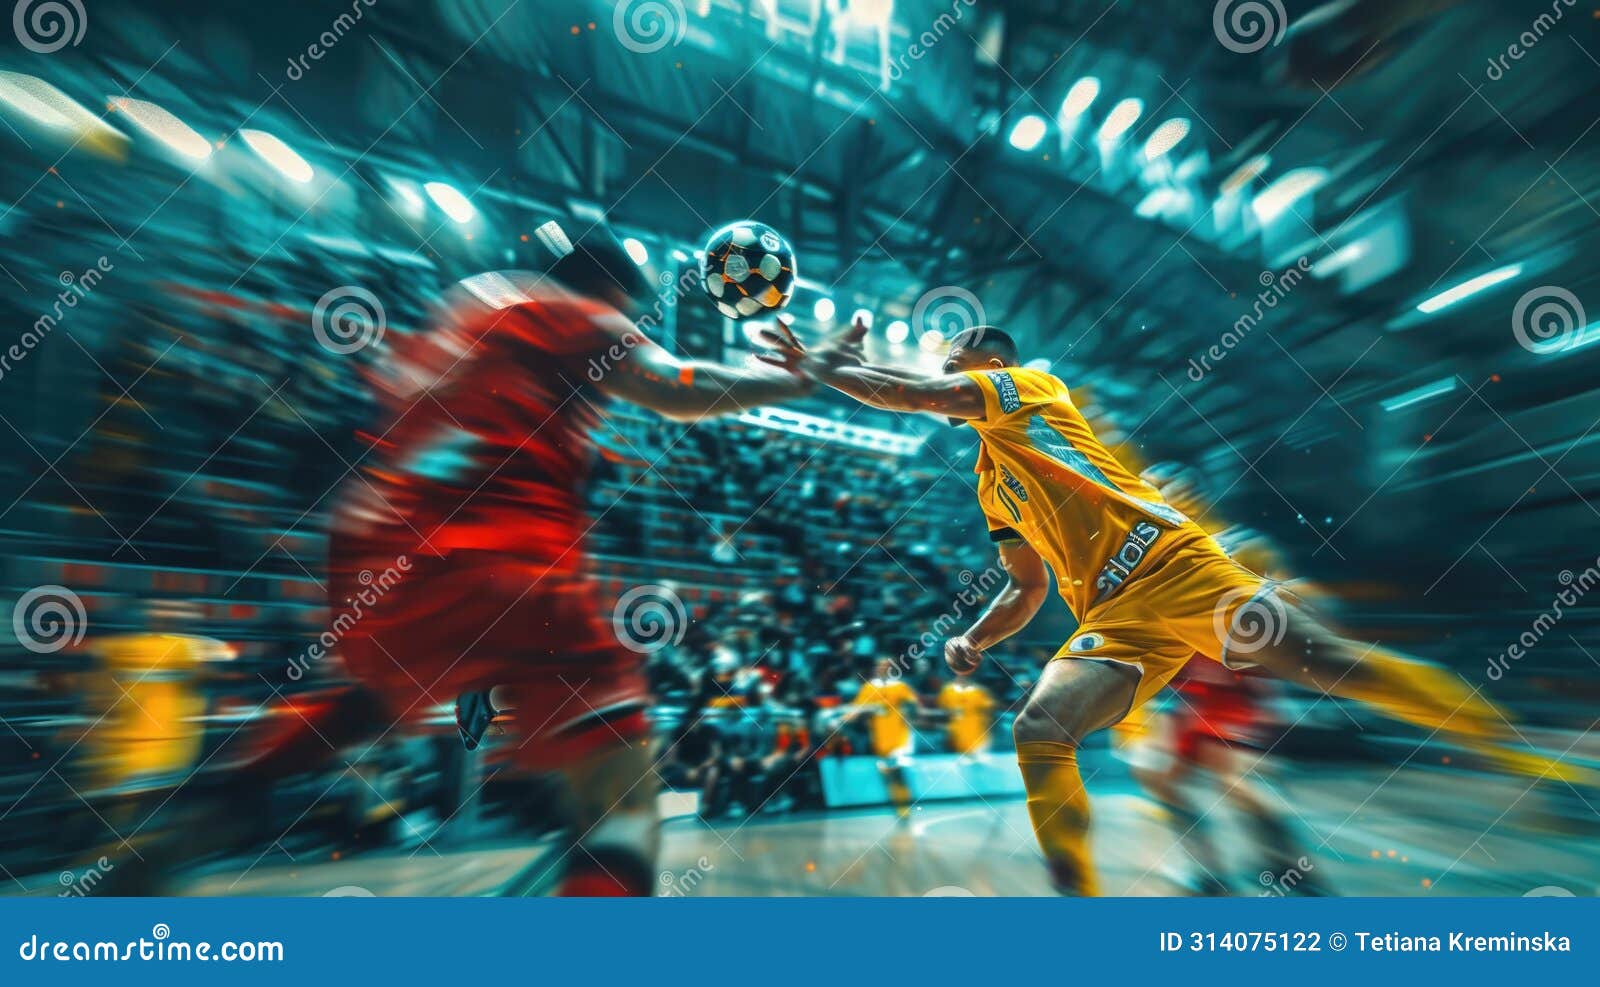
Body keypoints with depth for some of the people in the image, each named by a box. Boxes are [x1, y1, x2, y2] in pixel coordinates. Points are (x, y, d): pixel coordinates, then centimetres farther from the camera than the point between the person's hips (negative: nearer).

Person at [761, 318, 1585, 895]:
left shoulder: (1028, 384, 6)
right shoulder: (989, 485, 23)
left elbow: (904, 392, -6)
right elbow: (1027, 585, 25)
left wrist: (817, 361, 8)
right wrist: (974, 639, 13)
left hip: (1171, 564, -5)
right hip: (1114, 620, 6)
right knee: (1038, 730, -14)